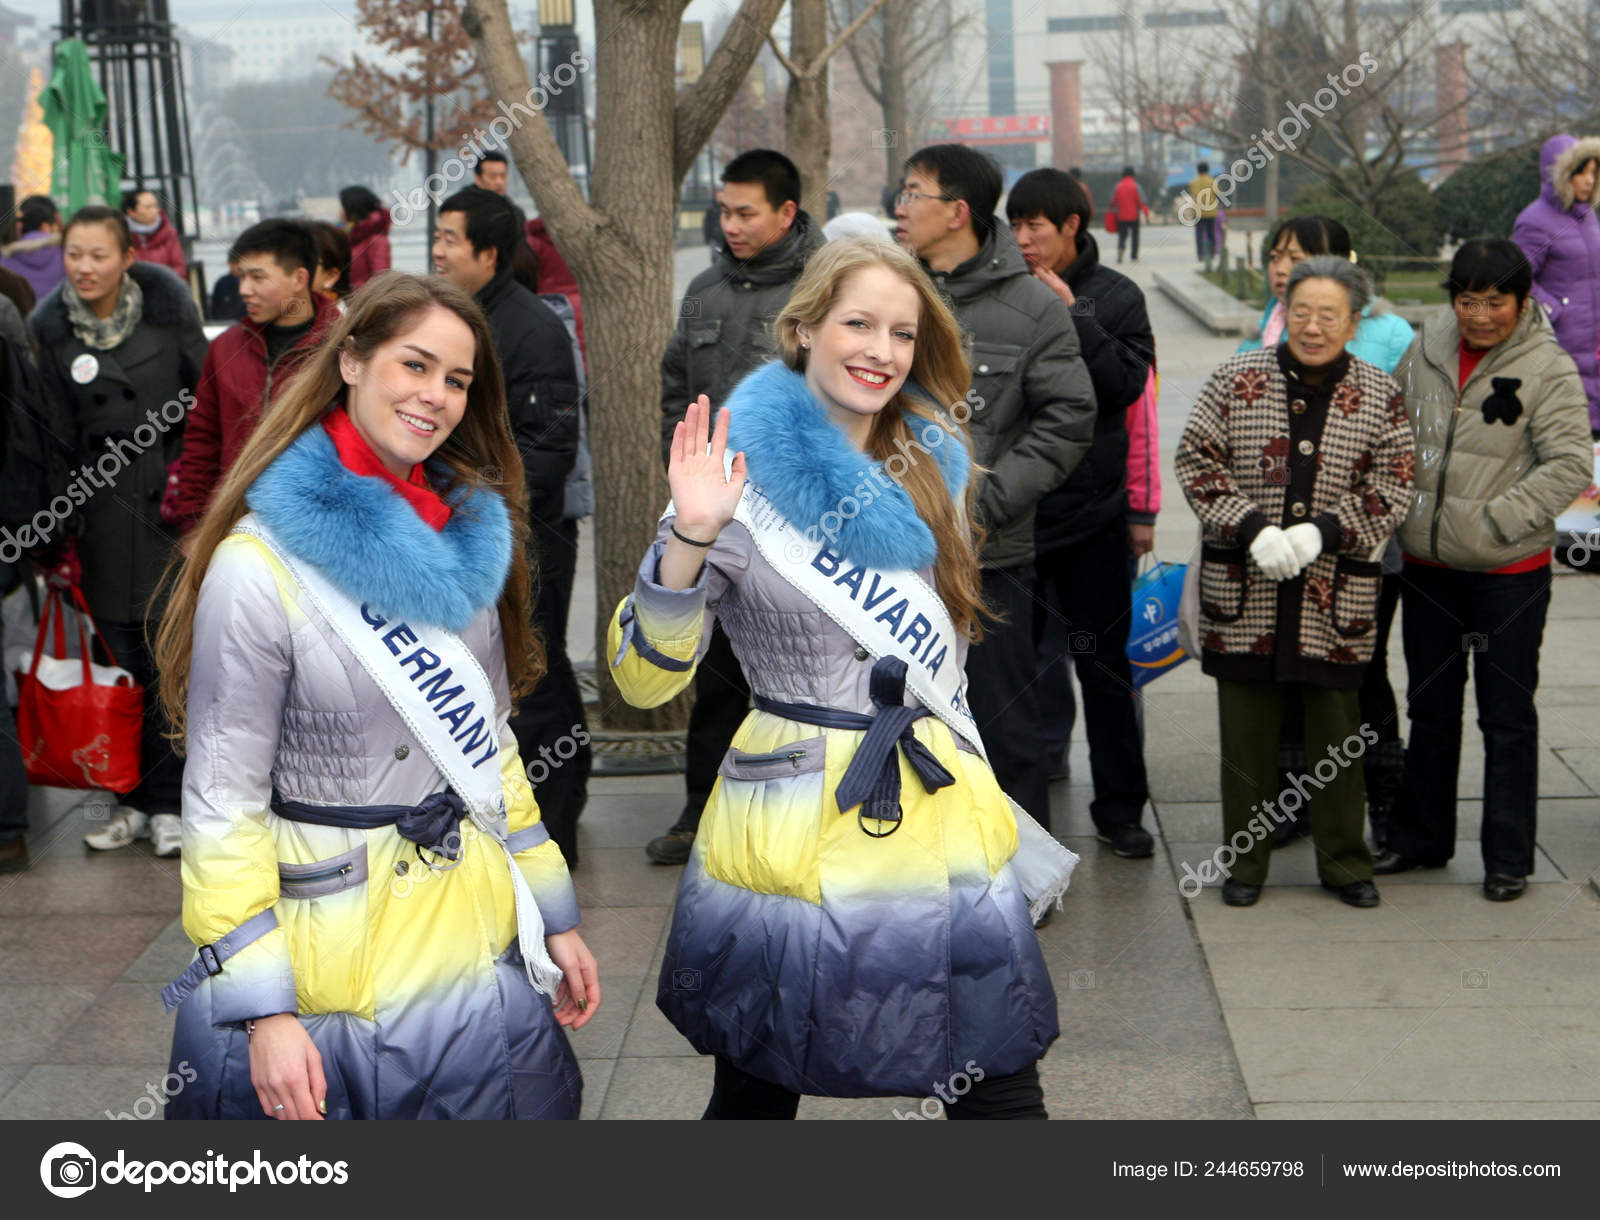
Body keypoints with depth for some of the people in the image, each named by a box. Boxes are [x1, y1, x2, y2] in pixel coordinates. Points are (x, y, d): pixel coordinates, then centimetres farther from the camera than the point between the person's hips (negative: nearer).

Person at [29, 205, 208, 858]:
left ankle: (166, 802, 6)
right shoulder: (48, 326, 1)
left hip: (172, 487, -2)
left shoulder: (168, 304, -3)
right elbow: (57, 435, 4)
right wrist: (59, 529, 3)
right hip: (103, 494, 2)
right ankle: (133, 798, 12)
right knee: (117, 652, 2)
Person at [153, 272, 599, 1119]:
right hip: (331, 962, -5)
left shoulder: (466, 535, 4)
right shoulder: (261, 566, -15)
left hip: (479, 950, 6)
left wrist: (554, 917, 12)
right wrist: (263, 1011, -16)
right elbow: (222, 802, -13)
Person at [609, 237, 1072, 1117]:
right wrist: (689, 537, -27)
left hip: (943, 810, 4)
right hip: (790, 838, -4)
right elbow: (645, 678, -14)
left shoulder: (931, 465, 6)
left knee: (999, 1087, 5)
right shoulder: (745, 479, -10)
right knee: (755, 1093, 10)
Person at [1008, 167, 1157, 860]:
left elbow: (1128, 385, -11)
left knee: (1103, 663, 6)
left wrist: (1073, 314, -15)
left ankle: (1119, 808, 16)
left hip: (1092, 511, -1)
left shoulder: (1116, 297, 2)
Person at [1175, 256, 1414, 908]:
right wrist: (1253, 528, -14)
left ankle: (1344, 861, 23)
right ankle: (1244, 861, 20)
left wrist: (1322, 531, -14)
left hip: (1336, 592, 0)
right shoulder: (1237, 379, 1)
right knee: (1246, 730, 7)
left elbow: (1390, 488, 1)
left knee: (1337, 731, 9)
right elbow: (1197, 462, -2)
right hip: (1244, 589, 0)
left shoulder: (1380, 397, 3)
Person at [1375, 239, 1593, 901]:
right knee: (1430, 706, 17)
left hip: (1509, 572, -5)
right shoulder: (1425, 350, 3)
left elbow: (1570, 463, -14)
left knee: (1507, 715, 5)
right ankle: (1420, 836, 31)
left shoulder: (1548, 368, -10)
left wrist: (1497, 519, -18)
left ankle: (1509, 858, 17)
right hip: (1427, 563, 5)